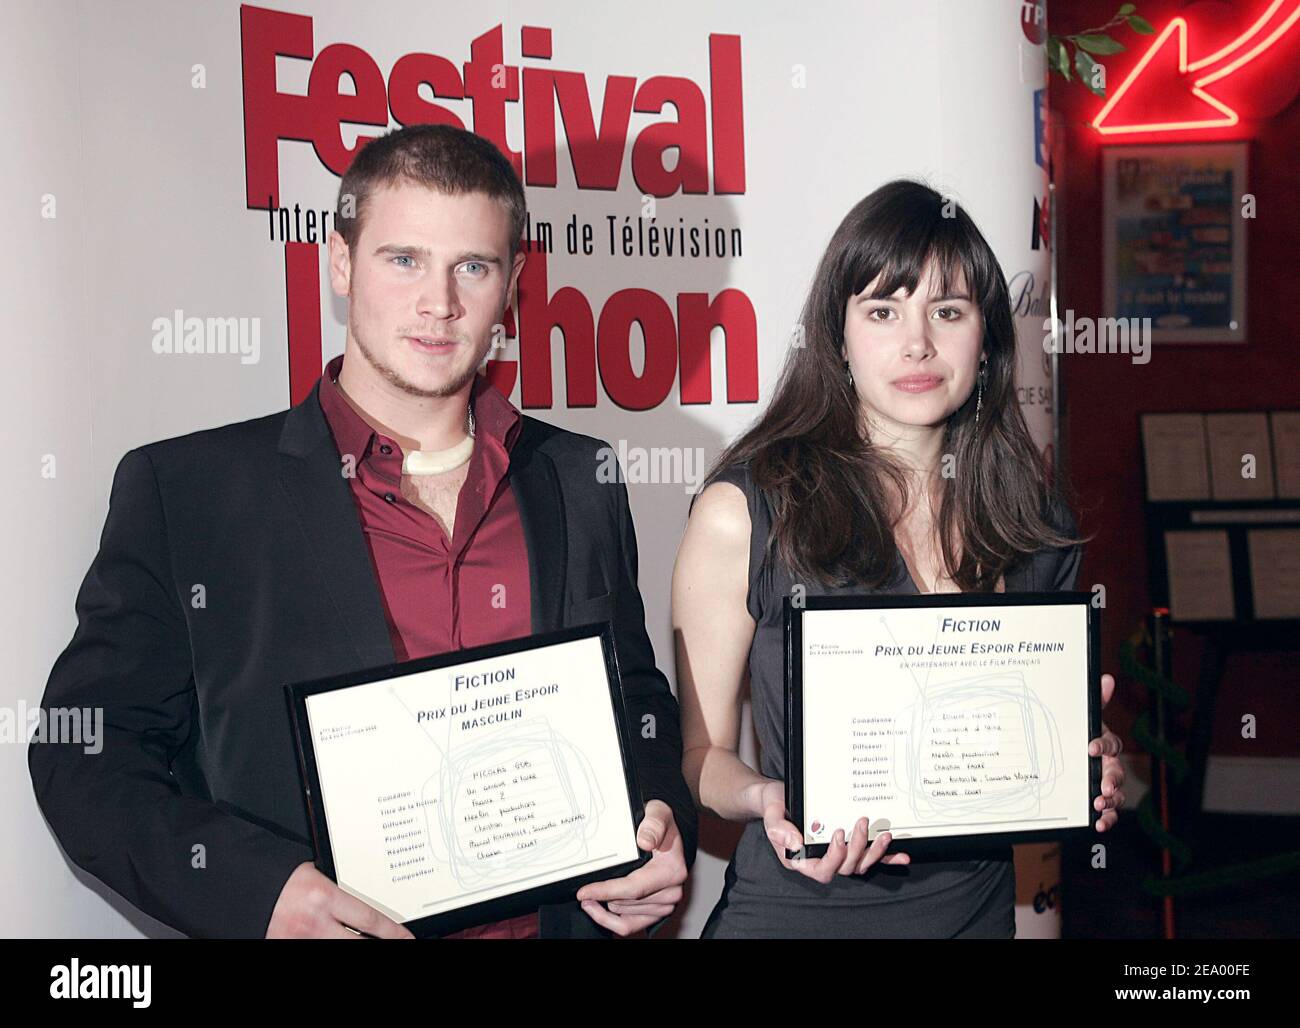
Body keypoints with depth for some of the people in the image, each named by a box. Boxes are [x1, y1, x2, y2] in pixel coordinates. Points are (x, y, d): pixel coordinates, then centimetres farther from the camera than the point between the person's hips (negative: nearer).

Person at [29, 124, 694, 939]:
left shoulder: (580, 485, 11)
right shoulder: (183, 490, 1)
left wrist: (662, 827, 2)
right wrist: (257, 888, -13)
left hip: (554, 919, 3)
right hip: (334, 922, -2)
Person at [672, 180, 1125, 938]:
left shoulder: (1039, 526, -1)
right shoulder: (743, 513, -12)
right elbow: (701, 753, -6)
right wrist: (768, 799, -25)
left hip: (979, 904, 4)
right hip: (795, 908, -3)